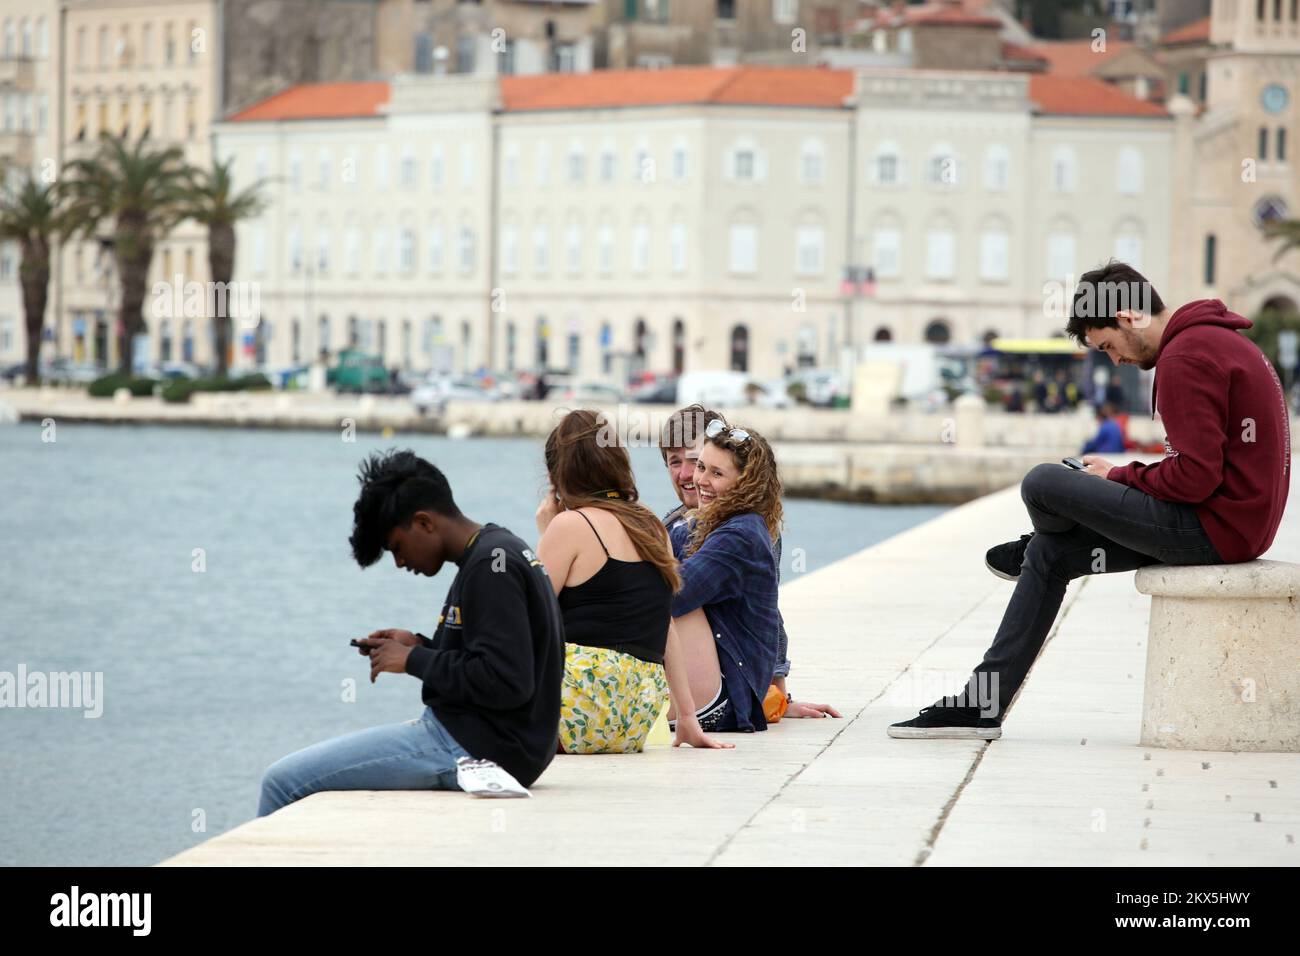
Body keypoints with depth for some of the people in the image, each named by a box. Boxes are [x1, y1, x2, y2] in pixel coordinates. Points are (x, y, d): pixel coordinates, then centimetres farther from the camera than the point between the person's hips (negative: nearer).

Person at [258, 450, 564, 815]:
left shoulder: (490, 566, -16)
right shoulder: (501, 551, 14)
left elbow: (505, 683, -24)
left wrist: (415, 660, -12)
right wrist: (422, 645, 10)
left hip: (477, 748, -11)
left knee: (283, 781, -11)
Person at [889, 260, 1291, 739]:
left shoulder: (1184, 358, -18)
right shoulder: (1211, 339, 16)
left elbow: (1196, 475, -22)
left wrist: (1119, 477, -5)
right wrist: (1123, 477, 10)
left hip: (1215, 527, -11)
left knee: (1042, 483, -10)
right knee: (1050, 554, 15)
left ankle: (1027, 552, 27)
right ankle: (981, 705, 16)